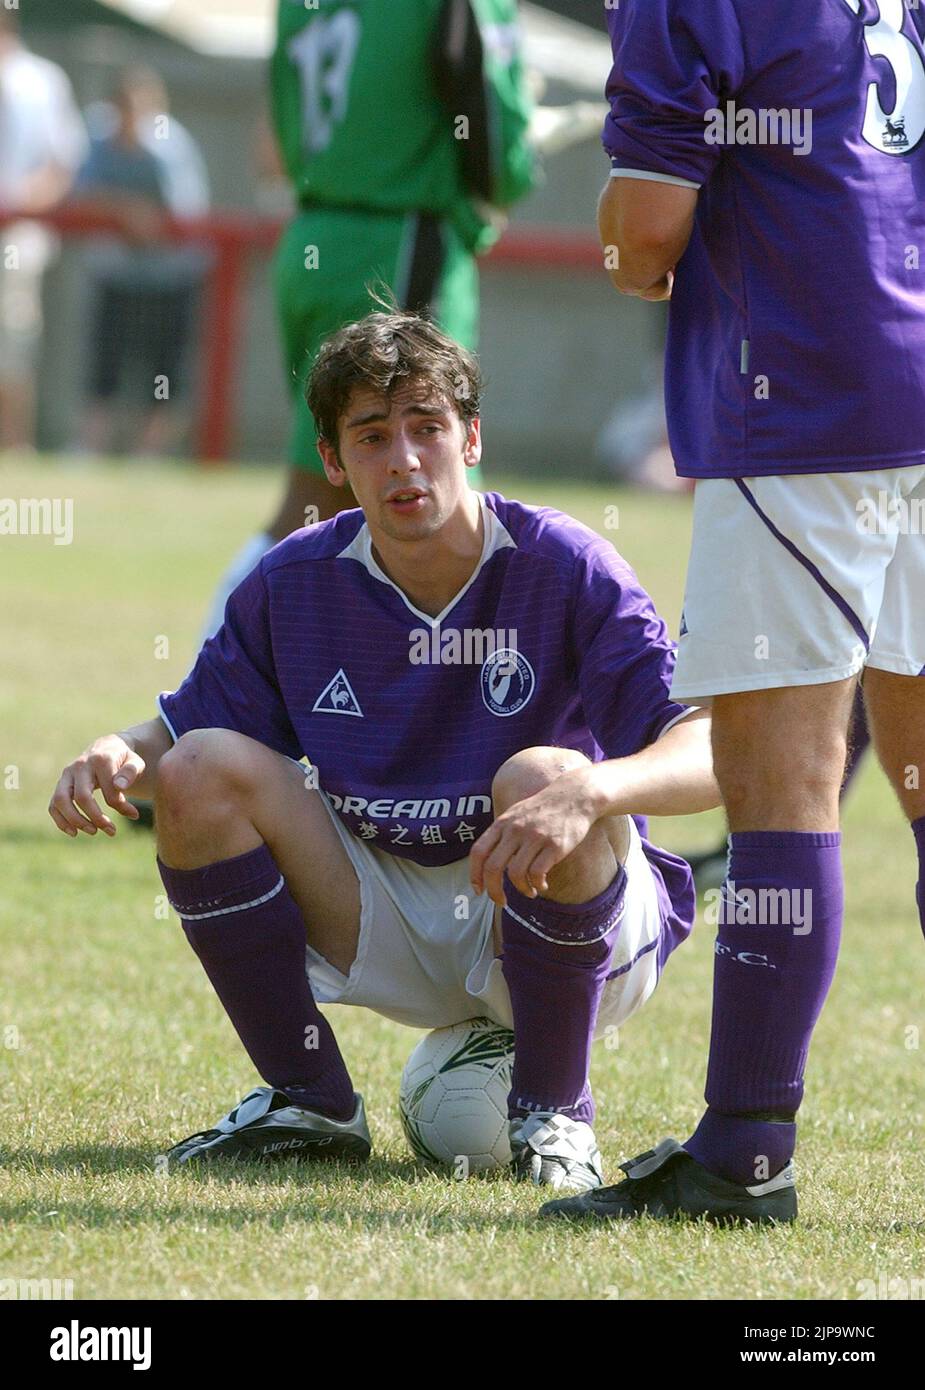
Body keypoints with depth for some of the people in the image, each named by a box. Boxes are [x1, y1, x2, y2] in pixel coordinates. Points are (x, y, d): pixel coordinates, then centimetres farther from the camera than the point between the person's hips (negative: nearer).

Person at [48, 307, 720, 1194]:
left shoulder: (563, 571, -18)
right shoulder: (293, 583, -5)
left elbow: (714, 752, -27)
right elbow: (181, 728, 5)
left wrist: (590, 792, -49)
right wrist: (115, 755, -21)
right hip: (388, 935, 4)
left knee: (543, 778, -35)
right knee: (198, 772, -14)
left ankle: (554, 1111, -12)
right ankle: (310, 1103, 0)